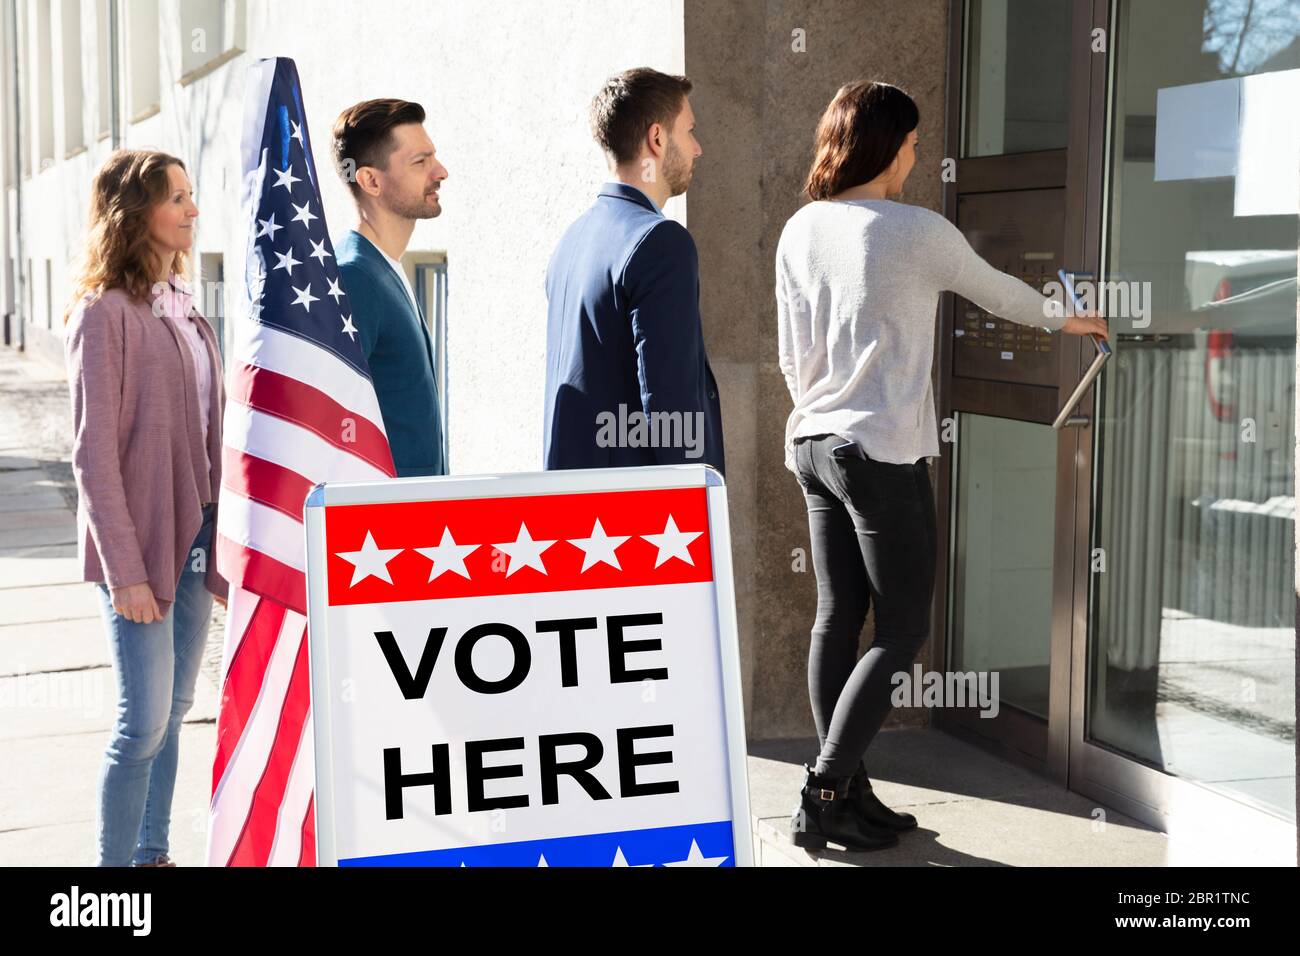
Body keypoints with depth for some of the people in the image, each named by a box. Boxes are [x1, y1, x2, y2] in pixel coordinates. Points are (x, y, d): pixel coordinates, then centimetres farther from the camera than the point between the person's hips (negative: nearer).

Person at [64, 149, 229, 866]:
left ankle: (153, 853, 23)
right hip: (141, 548, -7)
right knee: (145, 721, -3)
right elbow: (94, 453, -13)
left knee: (173, 710, 12)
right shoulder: (104, 312, -11)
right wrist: (123, 570, -16)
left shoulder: (182, 307, 11)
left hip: (195, 542, 7)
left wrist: (222, 540, 13)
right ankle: (114, 861, 10)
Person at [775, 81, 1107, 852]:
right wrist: (1064, 319, 27)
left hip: (815, 444, 7)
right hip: (885, 454, -7)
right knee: (903, 630, 1)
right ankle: (823, 796, -3)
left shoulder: (802, 231, 7)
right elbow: (996, 292, 8)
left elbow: (792, 357, 11)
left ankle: (850, 795, 16)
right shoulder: (918, 232, -9)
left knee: (839, 619, 10)